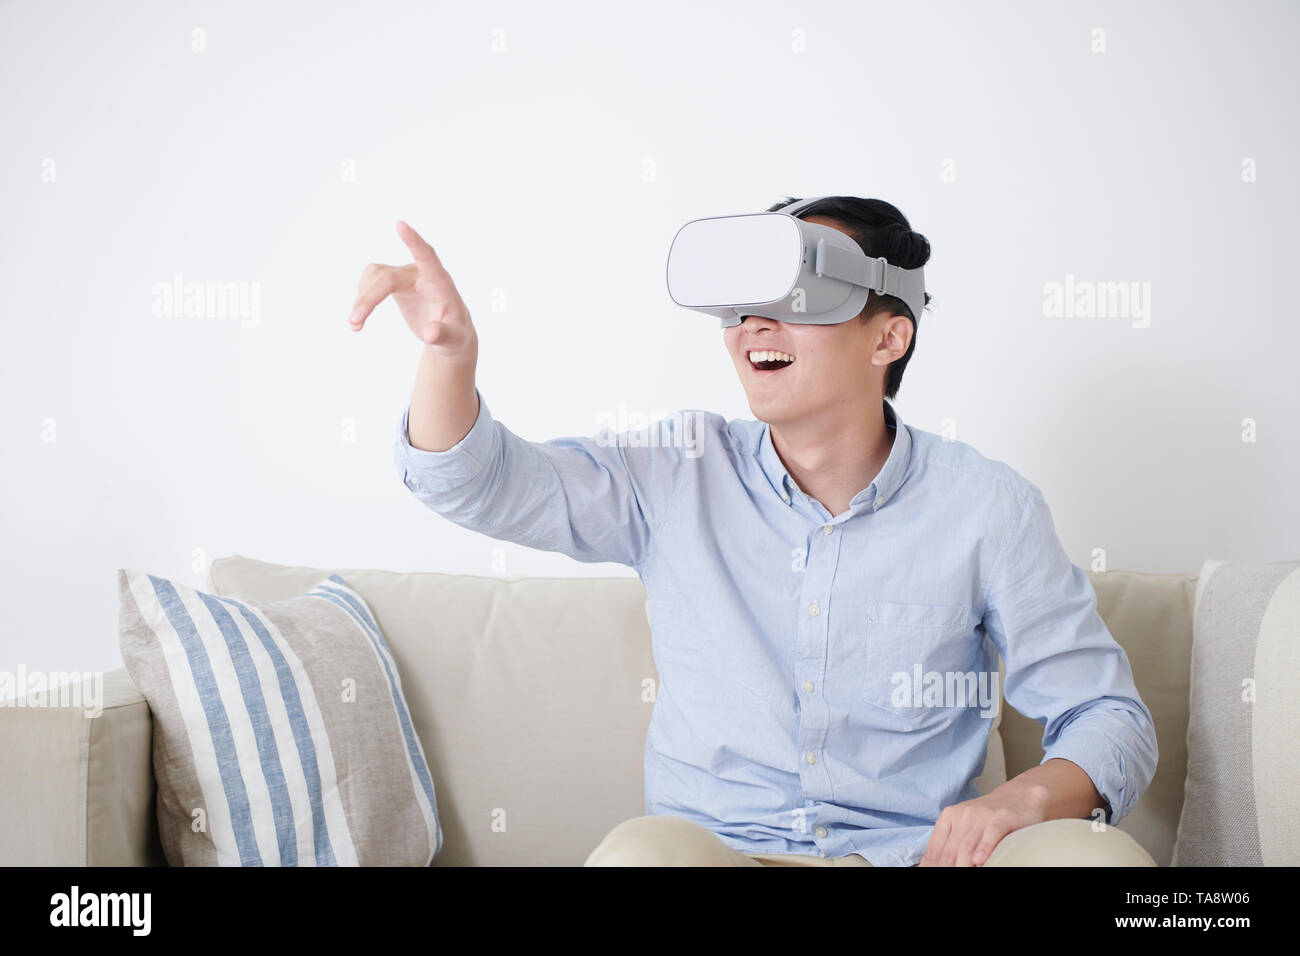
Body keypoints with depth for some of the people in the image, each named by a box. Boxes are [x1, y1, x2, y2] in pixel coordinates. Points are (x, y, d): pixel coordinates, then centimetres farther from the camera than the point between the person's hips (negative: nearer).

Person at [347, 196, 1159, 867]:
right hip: (717, 844, 0)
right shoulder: (679, 475, 5)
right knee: (643, 848, -34)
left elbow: (1109, 716, 4)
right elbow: (479, 481, 0)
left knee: (1094, 852, -28)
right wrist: (449, 352, -21)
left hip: (919, 849, 0)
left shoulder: (987, 508, 1)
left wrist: (1033, 795, -19)